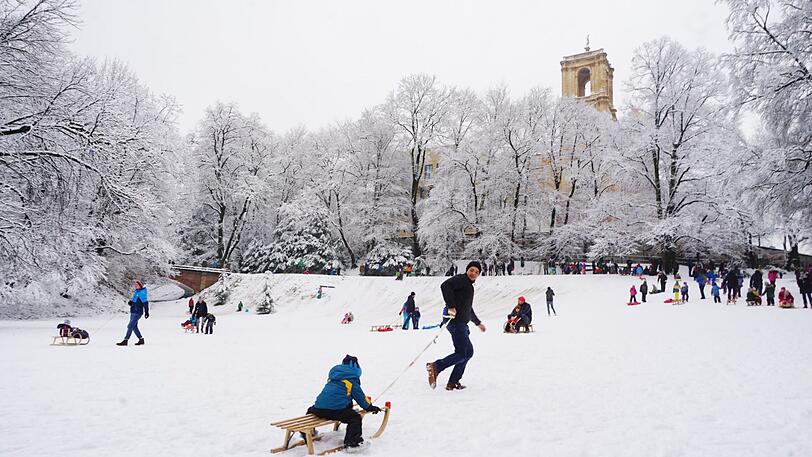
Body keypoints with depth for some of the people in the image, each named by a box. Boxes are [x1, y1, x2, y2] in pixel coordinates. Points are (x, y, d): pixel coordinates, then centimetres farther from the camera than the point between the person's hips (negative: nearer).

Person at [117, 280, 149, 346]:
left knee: (130, 326, -9)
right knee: (134, 327, 12)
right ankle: (141, 339, 19)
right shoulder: (136, 292, 14)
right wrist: (130, 301, -3)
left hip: (137, 313, -9)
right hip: (133, 312, 9)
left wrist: (146, 312, -17)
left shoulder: (142, 293, -13)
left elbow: (145, 302, -16)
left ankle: (125, 341, -7)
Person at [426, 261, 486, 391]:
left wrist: (478, 323, 44)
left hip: (462, 324, 10)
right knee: (461, 354, -12)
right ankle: (435, 367, -12)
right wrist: (451, 306, -29)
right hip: (456, 322, -10)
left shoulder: (469, 286, 25)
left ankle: (453, 383, 13)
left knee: (469, 352, 12)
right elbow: (445, 285, -24)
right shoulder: (460, 279, -4)